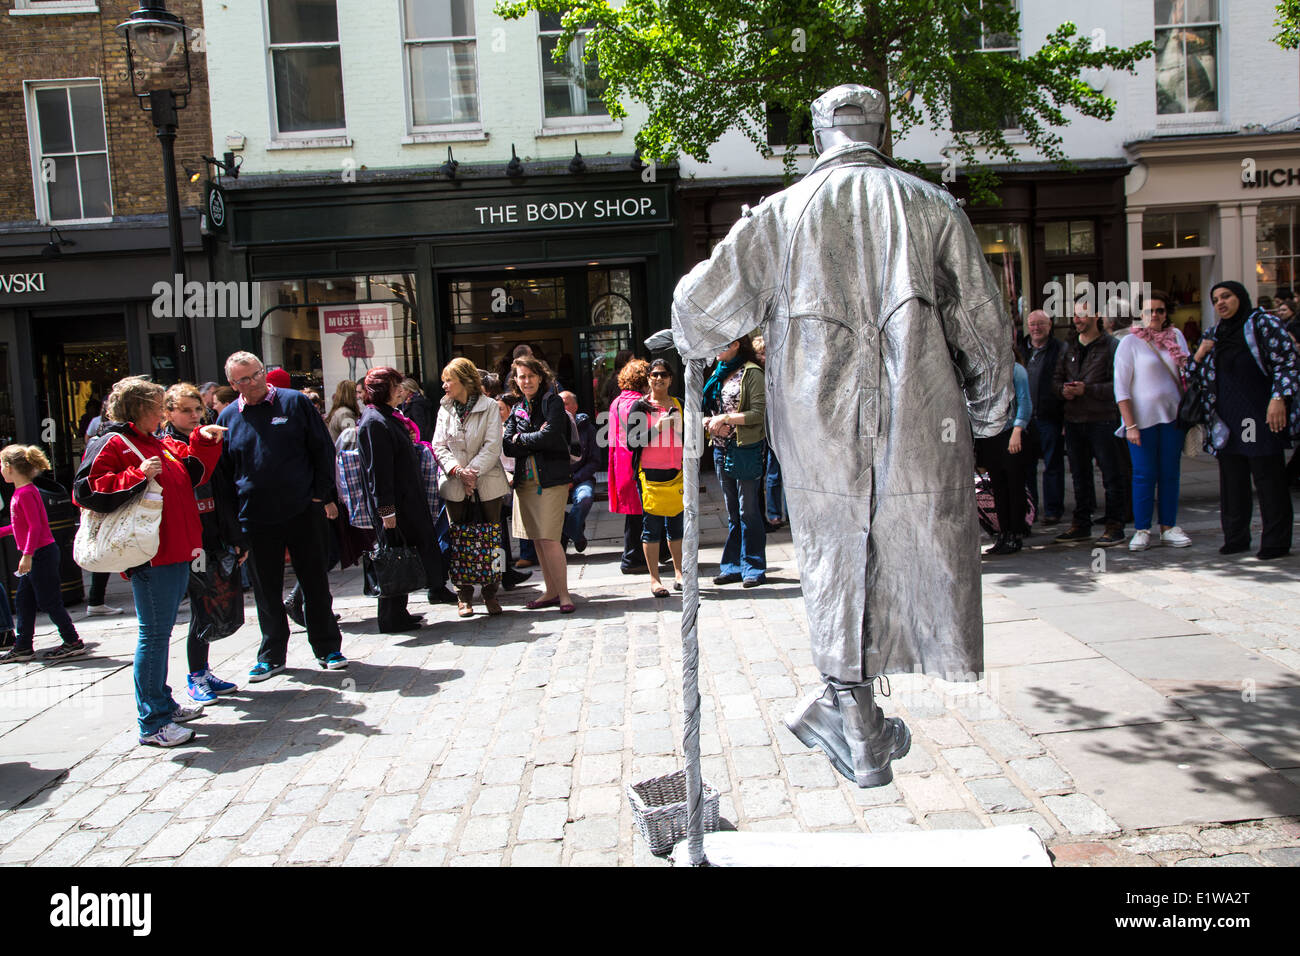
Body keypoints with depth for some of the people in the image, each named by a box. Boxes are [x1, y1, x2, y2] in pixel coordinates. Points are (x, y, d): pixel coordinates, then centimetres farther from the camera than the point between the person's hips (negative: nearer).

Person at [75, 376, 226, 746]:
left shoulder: (163, 446, 19)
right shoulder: (111, 445, -7)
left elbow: (192, 473, 27)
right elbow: (86, 490, -16)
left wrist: (203, 440, 14)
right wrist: (137, 476, -20)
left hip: (176, 554, 9)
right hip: (150, 556, -9)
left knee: (161, 632, 17)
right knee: (154, 634, -6)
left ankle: (164, 705, 28)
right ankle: (152, 723, 0)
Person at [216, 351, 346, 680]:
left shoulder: (295, 402, 1)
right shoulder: (228, 418, 6)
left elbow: (323, 449, 3)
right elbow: (223, 471, 11)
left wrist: (323, 495, -4)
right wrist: (232, 520, 5)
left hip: (301, 512, -1)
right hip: (257, 519, 2)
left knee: (315, 583, 6)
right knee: (266, 591, 10)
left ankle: (327, 649, 18)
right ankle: (271, 656, 23)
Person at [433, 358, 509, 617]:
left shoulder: (489, 406, -2)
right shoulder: (445, 409, 9)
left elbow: (492, 446, -8)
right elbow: (439, 446, 4)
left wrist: (473, 471, -17)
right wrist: (458, 470, -12)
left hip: (487, 482, -2)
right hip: (455, 484, 2)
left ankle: (490, 593, 13)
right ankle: (463, 596, 13)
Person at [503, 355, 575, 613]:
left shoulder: (552, 402, -2)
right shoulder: (517, 410, 14)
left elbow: (550, 437, -16)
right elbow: (507, 446, 4)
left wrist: (521, 439, -2)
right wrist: (536, 439, -9)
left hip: (550, 480, -6)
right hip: (525, 481, 6)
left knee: (548, 539, -11)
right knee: (537, 540, 9)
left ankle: (564, 594, -3)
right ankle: (551, 592, 19)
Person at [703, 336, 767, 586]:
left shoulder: (751, 372, -7)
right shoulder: (718, 373, 15)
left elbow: (758, 413, -14)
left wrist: (725, 418, -17)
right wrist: (711, 421, -2)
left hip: (746, 448, -7)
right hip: (721, 448, 7)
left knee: (748, 509, -3)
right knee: (732, 511, 12)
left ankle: (754, 567, 6)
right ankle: (734, 566, 19)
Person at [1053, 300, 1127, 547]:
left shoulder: (1110, 346, -4)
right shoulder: (1069, 348, 15)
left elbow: (1118, 385, -12)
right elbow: (1056, 379, 17)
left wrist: (1087, 390, -20)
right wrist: (1063, 390, -5)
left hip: (1102, 419, -6)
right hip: (1074, 421, 6)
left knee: (1110, 476, -2)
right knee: (1079, 476, 13)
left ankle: (1114, 526, 5)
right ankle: (1081, 524, 22)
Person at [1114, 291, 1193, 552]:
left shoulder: (1176, 336, 10)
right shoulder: (1130, 343, -3)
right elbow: (1121, 388, -6)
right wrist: (1130, 425, -13)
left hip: (1172, 415, 4)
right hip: (1142, 418, -4)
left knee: (1170, 472, 6)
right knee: (1144, 474, -3)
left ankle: (1168, 528, 14)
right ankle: (1142, 530, 4)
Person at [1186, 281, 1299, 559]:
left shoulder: (1262, 323, -2)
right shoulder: (1213, 334, 16)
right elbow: (1194, 375, 20)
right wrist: (1199, 355, 0)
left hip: (1260, 417, -6)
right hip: (1226, 421, 6)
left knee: (1268, 479, -2)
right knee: (1231, 481, 8)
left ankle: (1276, 542, 4)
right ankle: (1235, 537, 17)